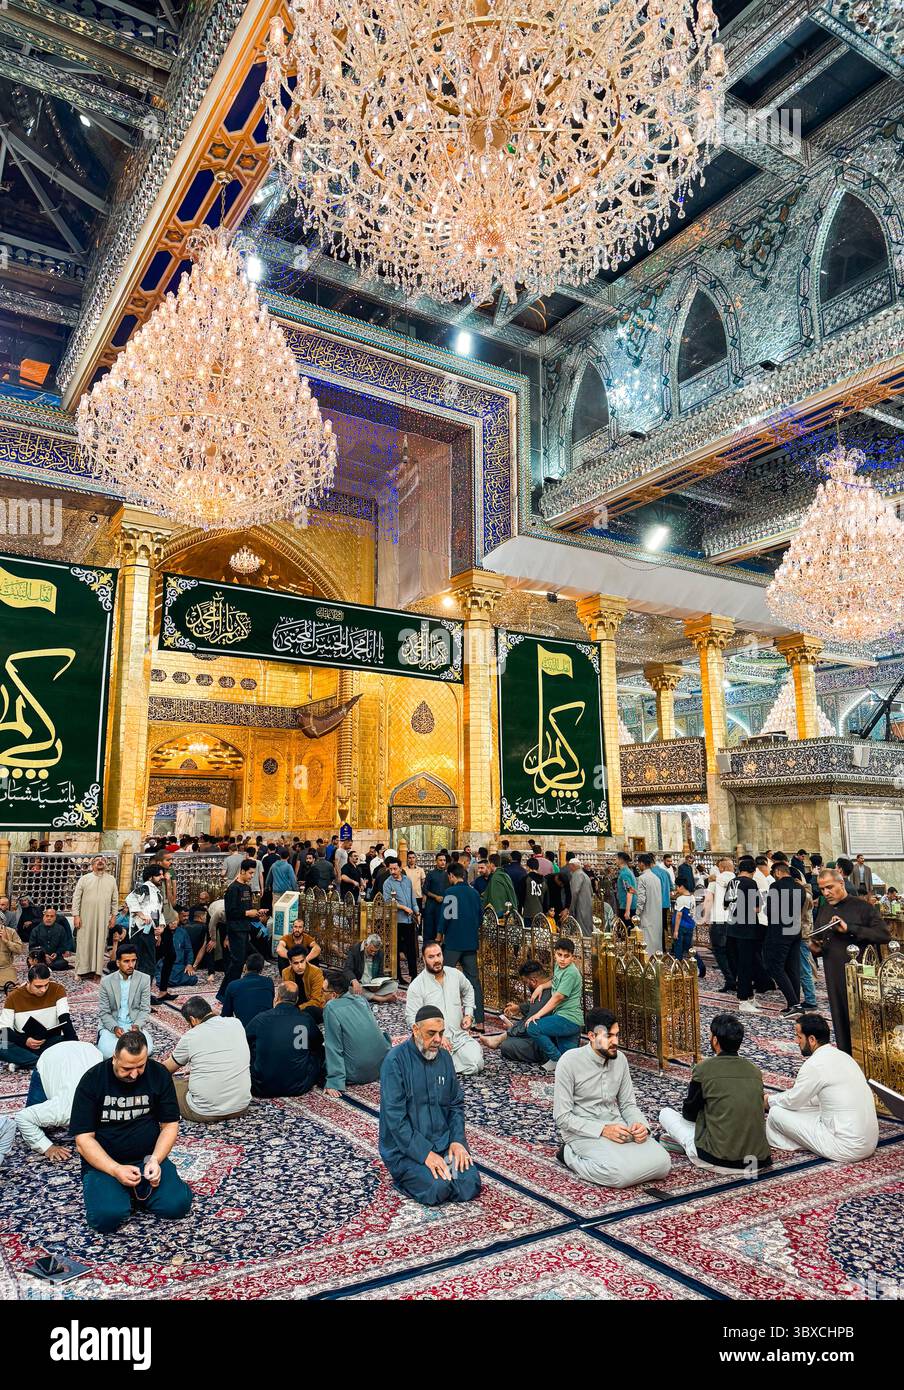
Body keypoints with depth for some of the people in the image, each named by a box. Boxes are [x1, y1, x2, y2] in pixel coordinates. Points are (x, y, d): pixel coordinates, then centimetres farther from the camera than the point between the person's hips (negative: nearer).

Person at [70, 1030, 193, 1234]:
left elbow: (170, 1125, 0)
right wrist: (116, 1170, -25)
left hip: (148, 1158, 2)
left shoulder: (159, 1074, -5)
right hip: (104, 1162, -1)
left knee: (177, 1205, -21)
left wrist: (155, 1160, -18)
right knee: (107, 1217, -29)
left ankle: (139, 1186, 7)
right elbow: (83, 1139, -12)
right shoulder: (92, 1080, -11)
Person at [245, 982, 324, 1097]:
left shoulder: (260, 1019, -7)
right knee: (320, 1051, 21)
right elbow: (319, 1043, 16)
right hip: (299, 1087, 1)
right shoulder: (307, 1020, -4)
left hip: (263, 1088, 0)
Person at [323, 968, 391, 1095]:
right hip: (383, 1065, 5)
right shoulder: (361, 1000, 6)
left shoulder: (331, 1008, -14)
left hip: (358, 1074, -5)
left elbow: (333, 1047, -15)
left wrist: (334, 1082, -14)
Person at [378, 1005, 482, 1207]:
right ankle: (404, 1177, 3)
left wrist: (457, 1140, -5)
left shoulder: (444, 1057, 4)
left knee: (470, 1185, -15)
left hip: (443, 1143, 5)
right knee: (438, 1189, -25)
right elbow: (395, 1118, -18)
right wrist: (425, 1153, -22)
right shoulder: (395, 1060, -15)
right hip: (405, 1148, -5)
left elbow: (456, 1105, 11)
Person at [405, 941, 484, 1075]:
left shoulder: (456, 975, 6)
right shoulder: (416, 985, -8)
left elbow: (468, 991, 27)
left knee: (476, 1064, -21)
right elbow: (412, 1018, -11)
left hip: (460, 1035, 3)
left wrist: (468, 1014, 12)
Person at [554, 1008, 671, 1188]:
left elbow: (628, 1104, 11)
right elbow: (562, 1117, -14)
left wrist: (641, 1125, -12)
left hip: (618, 1126, 6)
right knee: (621, 1173, -31)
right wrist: (603, 1130, -22)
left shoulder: (619, 1059, 3)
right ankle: (570, 1155, -5)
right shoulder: (570, 1061, -15)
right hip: (583, 1131, -5)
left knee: (661, 1163, -17)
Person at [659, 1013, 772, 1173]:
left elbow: (689, 1114, 5)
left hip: (718, 1159, -4)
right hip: (759, 1159, 4)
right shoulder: (755, 1071, 5)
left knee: (666, 1113, 14)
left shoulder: (704, 1069, -8)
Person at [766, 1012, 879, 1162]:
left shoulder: (814, 1064, -18)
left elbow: (793, 1101, -4)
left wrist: (770, 1100, 15)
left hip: (846, 1149, -9)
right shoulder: (841, 1055, 9)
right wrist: (778, 1098, 24)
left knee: (777, 1112, -3)